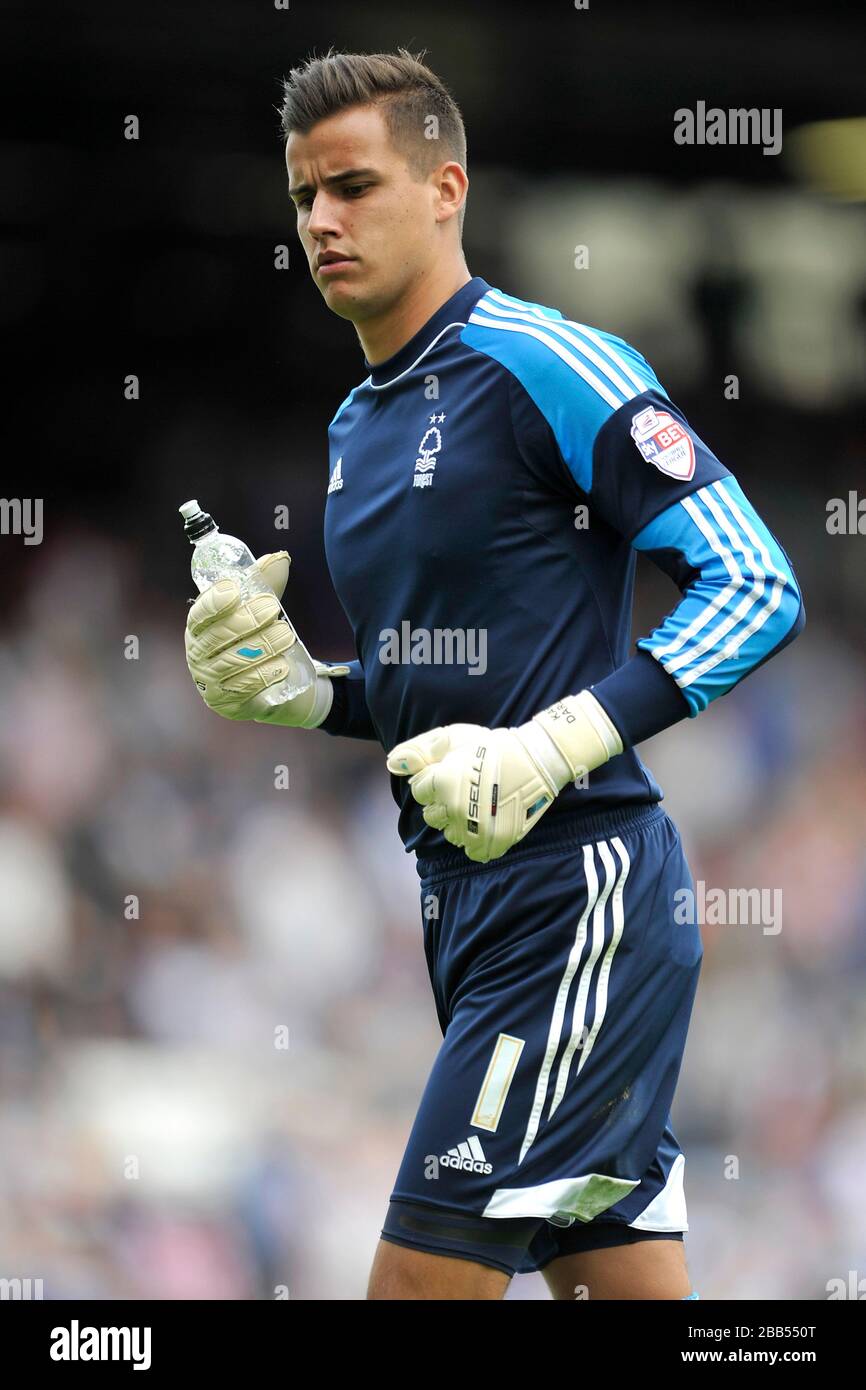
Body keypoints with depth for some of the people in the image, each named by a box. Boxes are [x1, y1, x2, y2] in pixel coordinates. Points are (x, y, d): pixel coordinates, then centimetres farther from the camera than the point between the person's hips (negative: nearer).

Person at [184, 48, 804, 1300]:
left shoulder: (545, 365, -11)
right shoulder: (357, 425, 17)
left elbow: (757, 584, -15)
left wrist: (558, 747, -24)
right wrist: (293, 692, 6)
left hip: (578, 888, -9)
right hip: (465, 901, 9)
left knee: (421, 1278, -12)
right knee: (628, 1279, 9)